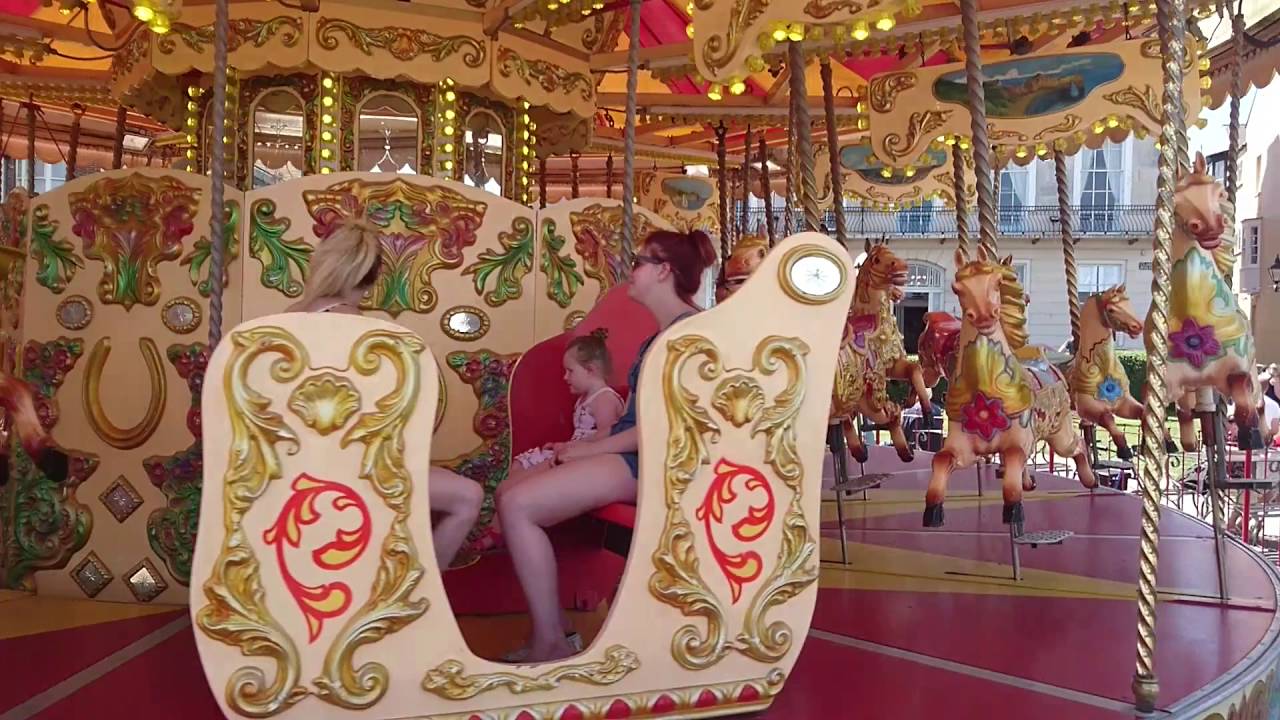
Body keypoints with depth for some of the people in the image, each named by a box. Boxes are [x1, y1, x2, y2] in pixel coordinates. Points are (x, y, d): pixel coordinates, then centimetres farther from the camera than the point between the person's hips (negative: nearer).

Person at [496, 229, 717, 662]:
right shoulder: (661, 336, 20)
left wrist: (594, 448, -13)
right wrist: (583, 447, 3)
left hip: (654, 463, -10)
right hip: (629, 456, 10)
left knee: (517, 504, -21)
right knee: (514, 493, 4)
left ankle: (551, 644, -14)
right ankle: (554, 626, 3)